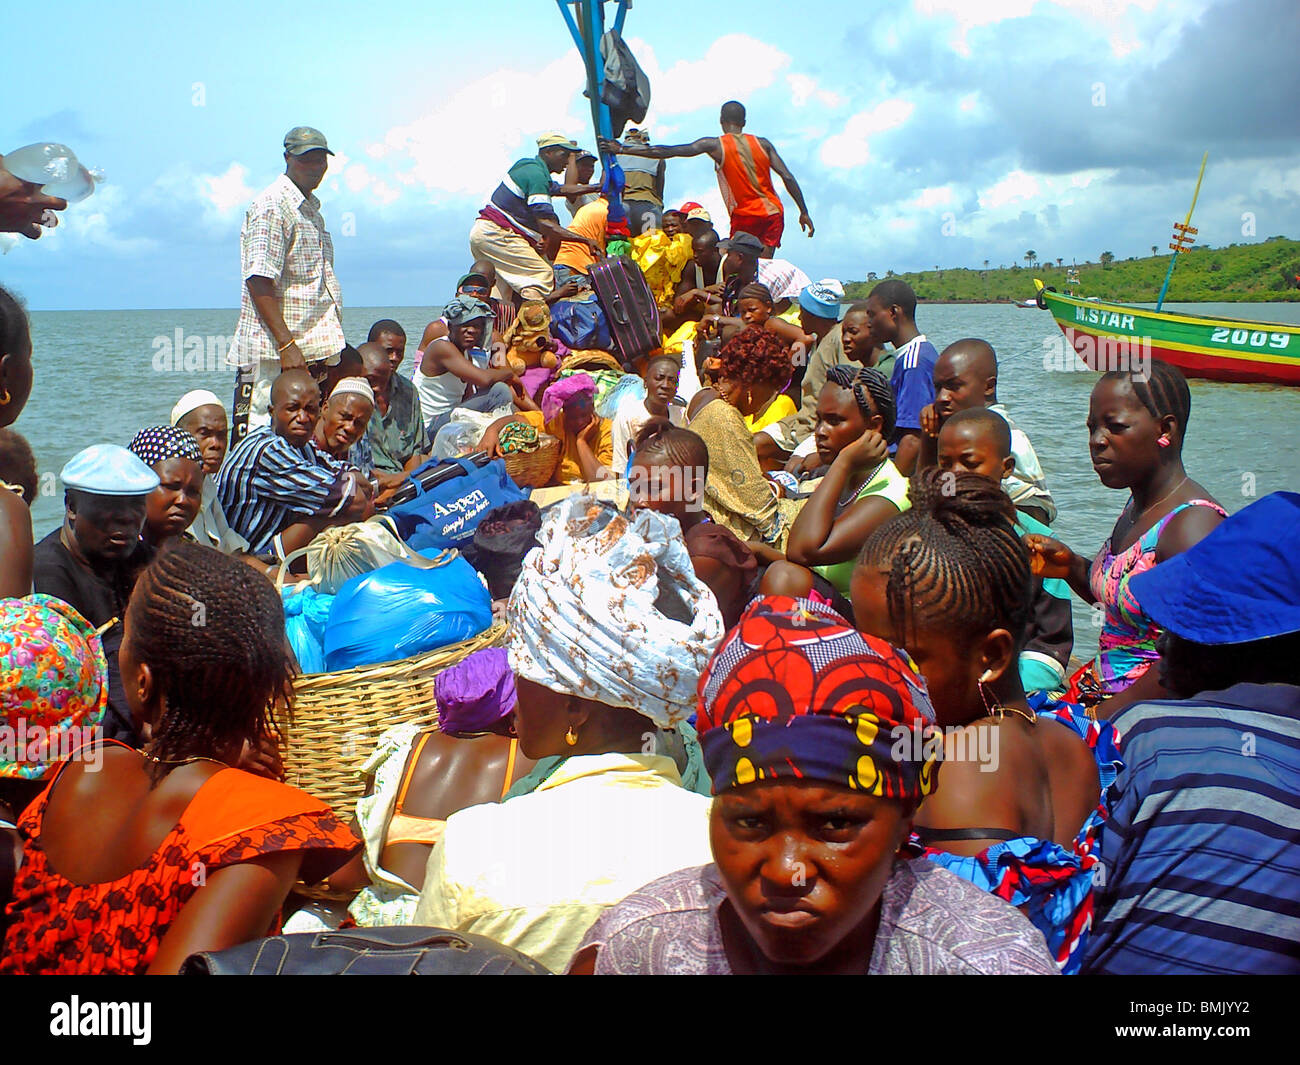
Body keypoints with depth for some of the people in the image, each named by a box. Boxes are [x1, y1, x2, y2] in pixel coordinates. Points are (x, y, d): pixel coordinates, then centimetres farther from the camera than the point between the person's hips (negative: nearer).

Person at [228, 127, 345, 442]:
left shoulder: (311, 209, 20)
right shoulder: (272, 206, -9)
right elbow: (260, 283, -18)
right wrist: (287, 345, -25)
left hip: (312, 351, 9)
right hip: (274, 355, -9)